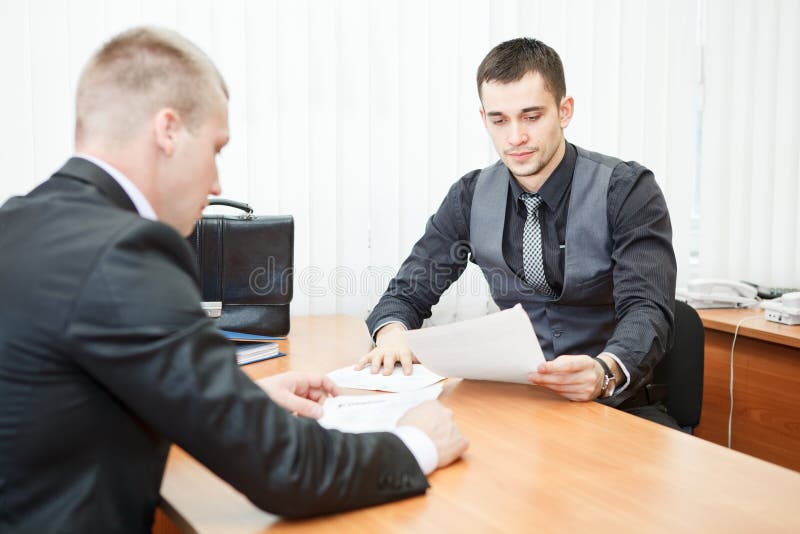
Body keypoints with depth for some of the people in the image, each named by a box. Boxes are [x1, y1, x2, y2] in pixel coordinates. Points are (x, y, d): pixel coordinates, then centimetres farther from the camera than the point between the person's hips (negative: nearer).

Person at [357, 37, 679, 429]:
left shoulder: (628, 190, -9)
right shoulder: (471, 197, 2)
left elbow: (647, 309, -19)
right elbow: (409, 291, 5)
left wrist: (605, 371, -41)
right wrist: (392, 331, -20)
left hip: (615, 400, -1)